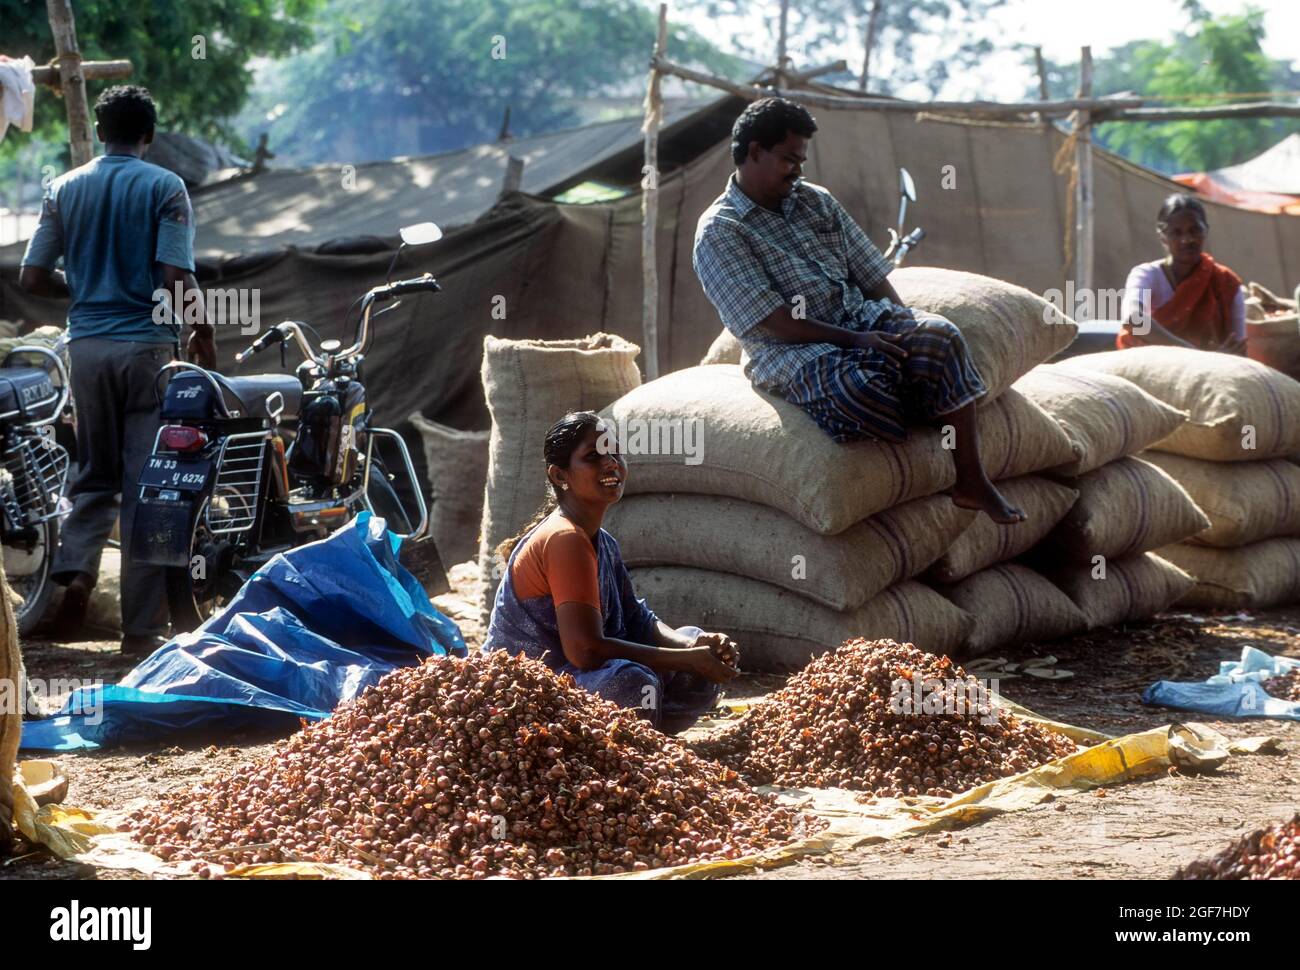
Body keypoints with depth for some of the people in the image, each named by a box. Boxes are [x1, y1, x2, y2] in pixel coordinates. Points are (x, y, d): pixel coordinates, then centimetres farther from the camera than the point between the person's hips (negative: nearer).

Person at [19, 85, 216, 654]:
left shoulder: (66, 189, 6)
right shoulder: (164, 188, -6)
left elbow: (32, 277, 5)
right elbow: (177, 278, -14)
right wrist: (204, 335, 1)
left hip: (87, 345, 3)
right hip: (148, 345, -3)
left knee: (94, 474, 17)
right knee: (147, 486, 1)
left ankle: (76, 569, -11)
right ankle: (142, 627, 2)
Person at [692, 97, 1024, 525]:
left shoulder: (816, 201, 17)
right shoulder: (718, 233, -4)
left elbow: (873, 277, 16)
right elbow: (773, 323, -14)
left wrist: (909, 332, 0)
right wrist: (854, 340, -20)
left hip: (862, 318, 6)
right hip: (794, 350, -6)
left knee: (940, 335, -25)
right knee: (853, 385, -40)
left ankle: (971, 480, -22)